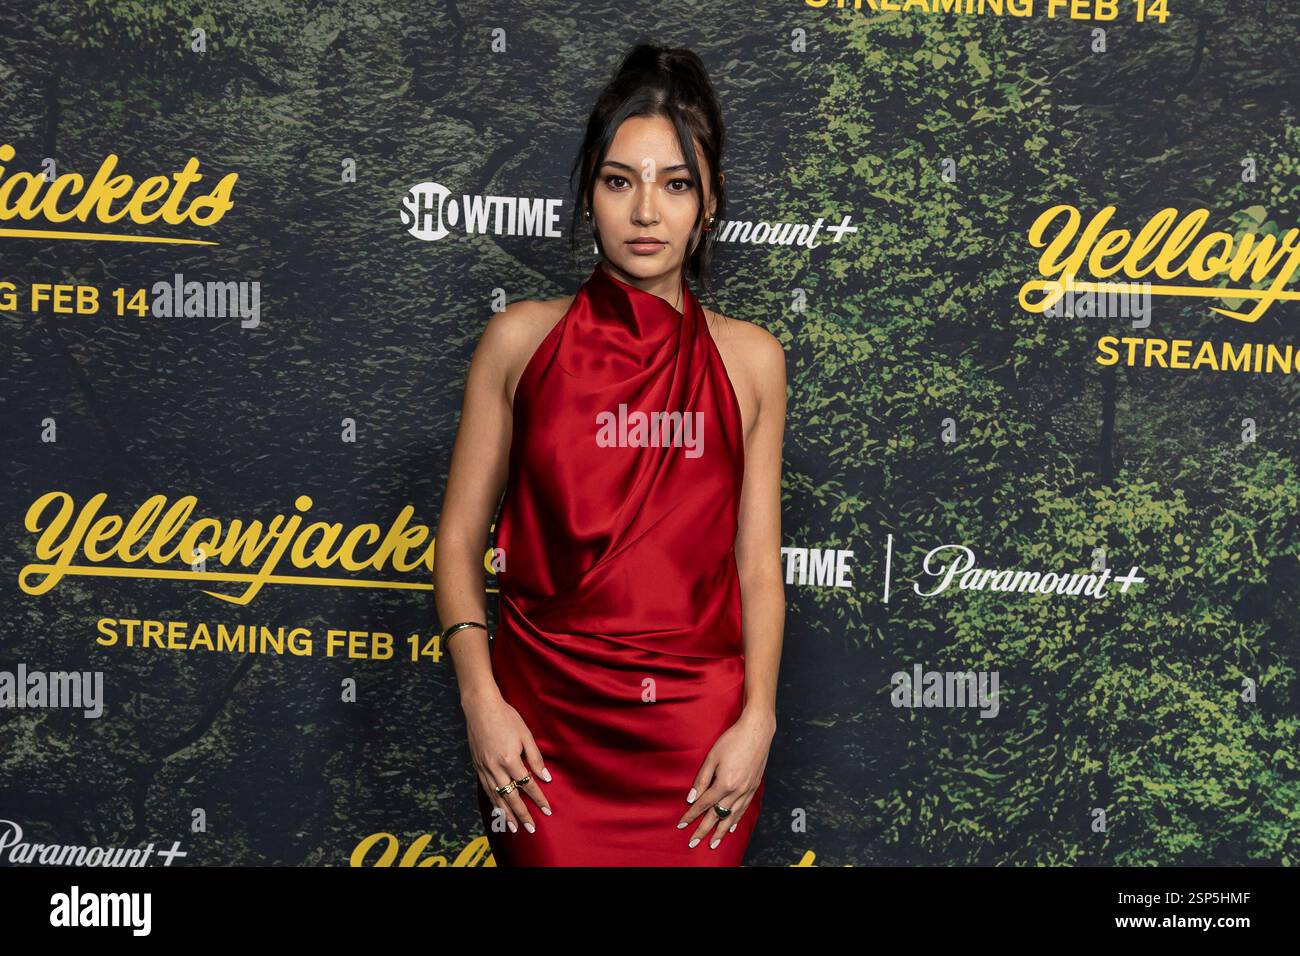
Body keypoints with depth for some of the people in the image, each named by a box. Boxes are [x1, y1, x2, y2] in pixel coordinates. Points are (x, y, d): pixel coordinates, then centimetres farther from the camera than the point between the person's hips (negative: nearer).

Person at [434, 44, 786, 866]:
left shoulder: (750, 359, 4)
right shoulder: (522, 341, 1)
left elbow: (757, 559, 2)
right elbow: (460, 537, 2)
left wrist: (756, 719, -8)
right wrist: (481, 700, -8)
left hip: (698, 727, 1)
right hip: (544, 718, -1)